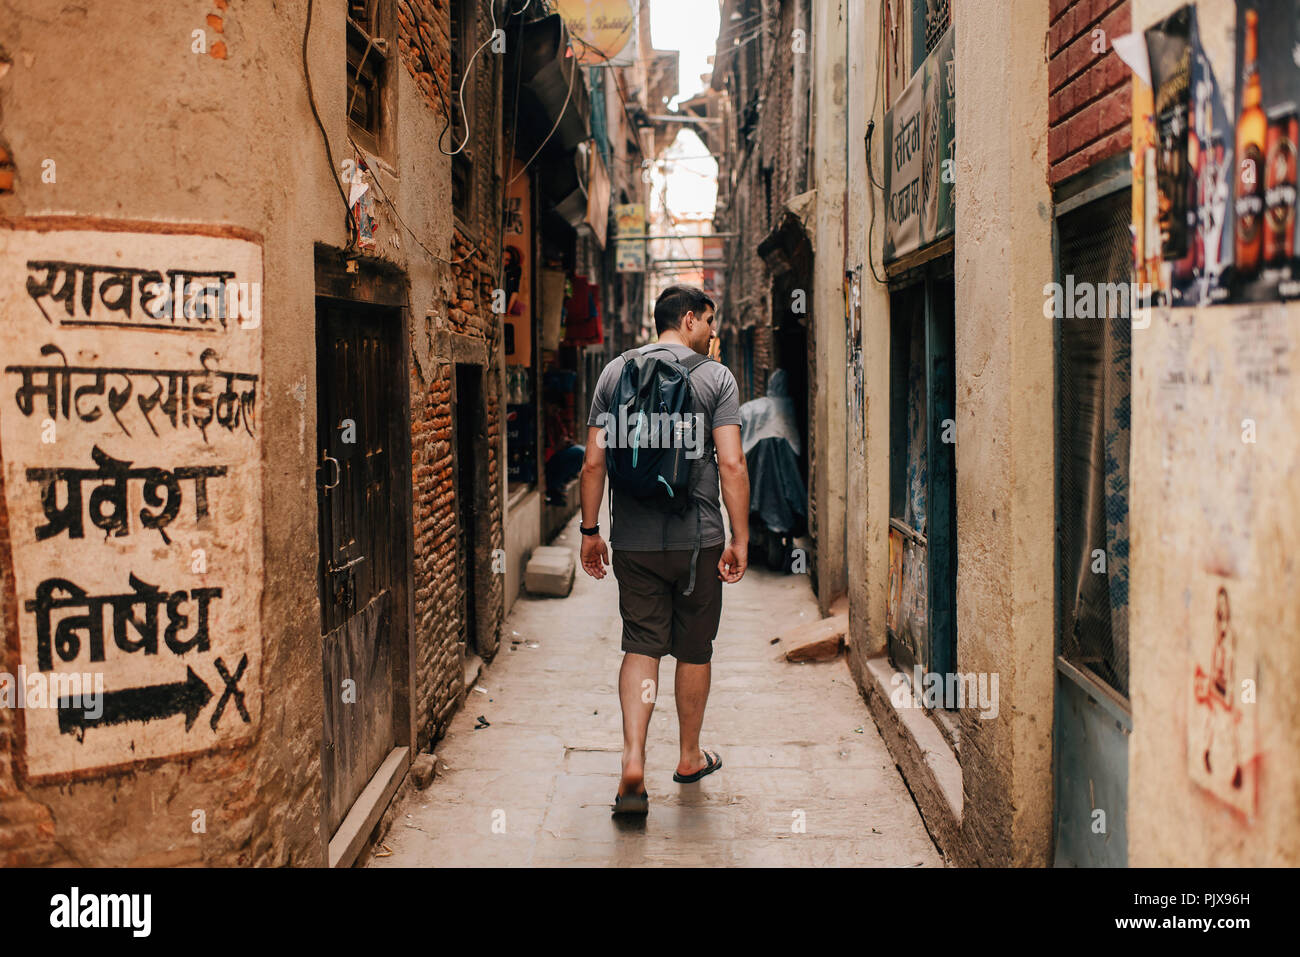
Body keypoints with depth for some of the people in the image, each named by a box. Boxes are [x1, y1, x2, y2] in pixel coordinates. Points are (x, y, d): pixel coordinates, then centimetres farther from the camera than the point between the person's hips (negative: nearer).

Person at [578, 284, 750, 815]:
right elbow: (732, 464, -11)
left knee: (641, 647, 5)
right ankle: (690, 757, 27)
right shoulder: (715, 377, -4)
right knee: (694, 650, 12)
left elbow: (594, 462, 3)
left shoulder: (615, 372, 5)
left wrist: (590, 531, 10)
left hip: (634, 540, 2)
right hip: (698, 538, -2)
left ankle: (633, 760, -10)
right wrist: (741, 539, -7)